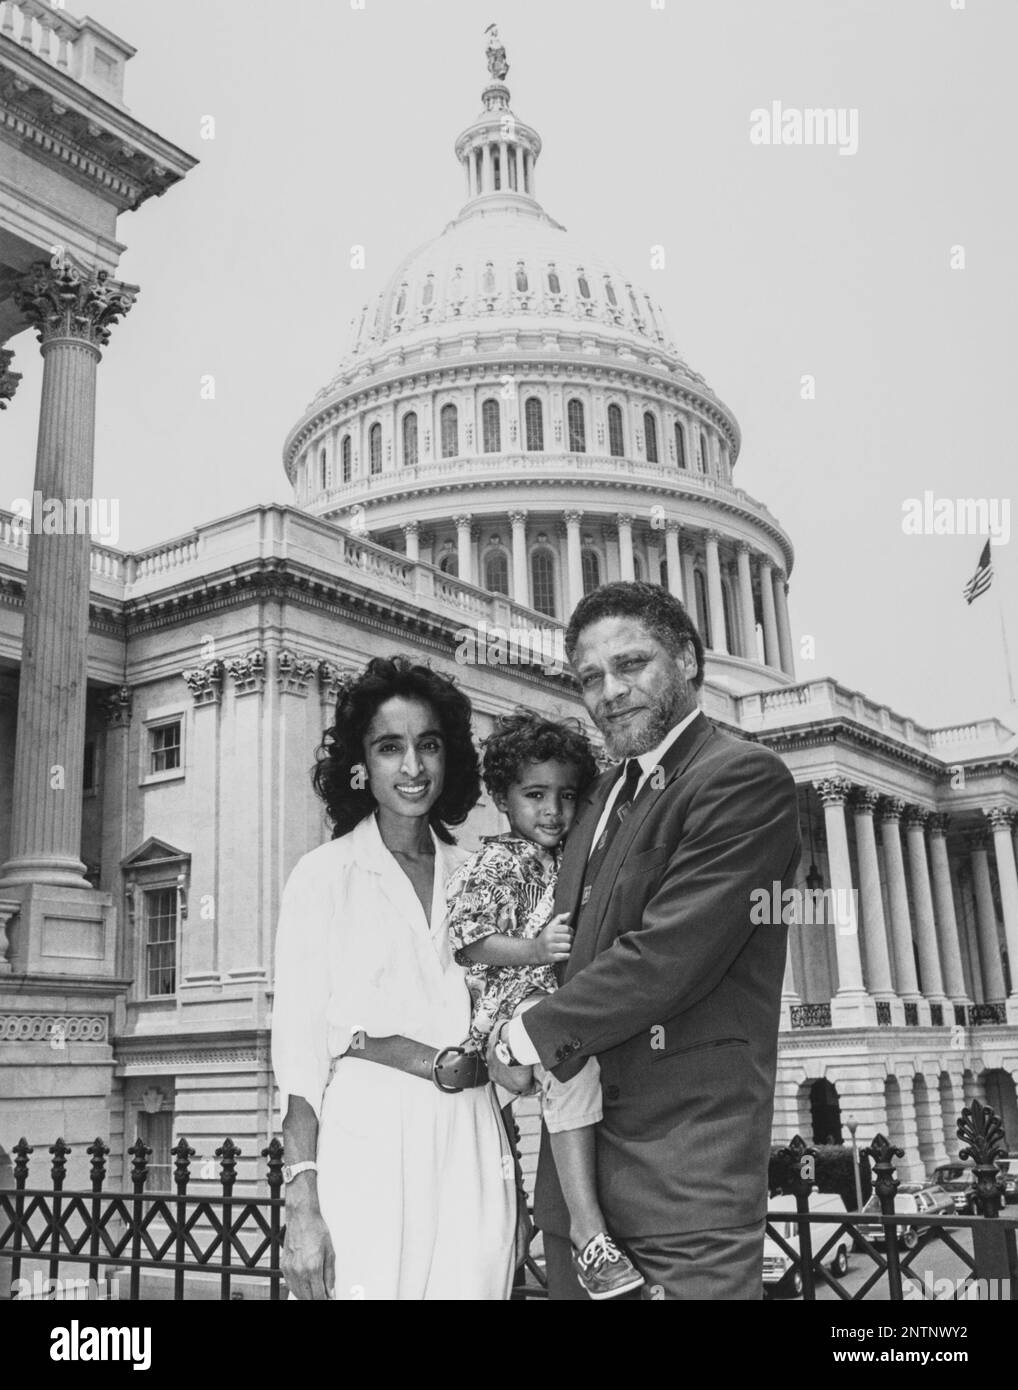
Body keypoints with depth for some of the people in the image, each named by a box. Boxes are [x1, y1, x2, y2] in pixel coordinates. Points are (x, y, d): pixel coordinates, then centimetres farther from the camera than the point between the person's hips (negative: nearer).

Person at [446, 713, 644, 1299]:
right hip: (515, 999, -8)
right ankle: (587, 1227, -34)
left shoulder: (572, 863, 21)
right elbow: (470, 943, -11)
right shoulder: (489, 866, -1)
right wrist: (535, 949, -23)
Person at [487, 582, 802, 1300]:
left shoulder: (746, 777, -12)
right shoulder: (605, 796, 17)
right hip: (575, 1154, 8)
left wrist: (529, 1037, -9)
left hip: (684, 1166, -8)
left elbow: (669, 954, -19)